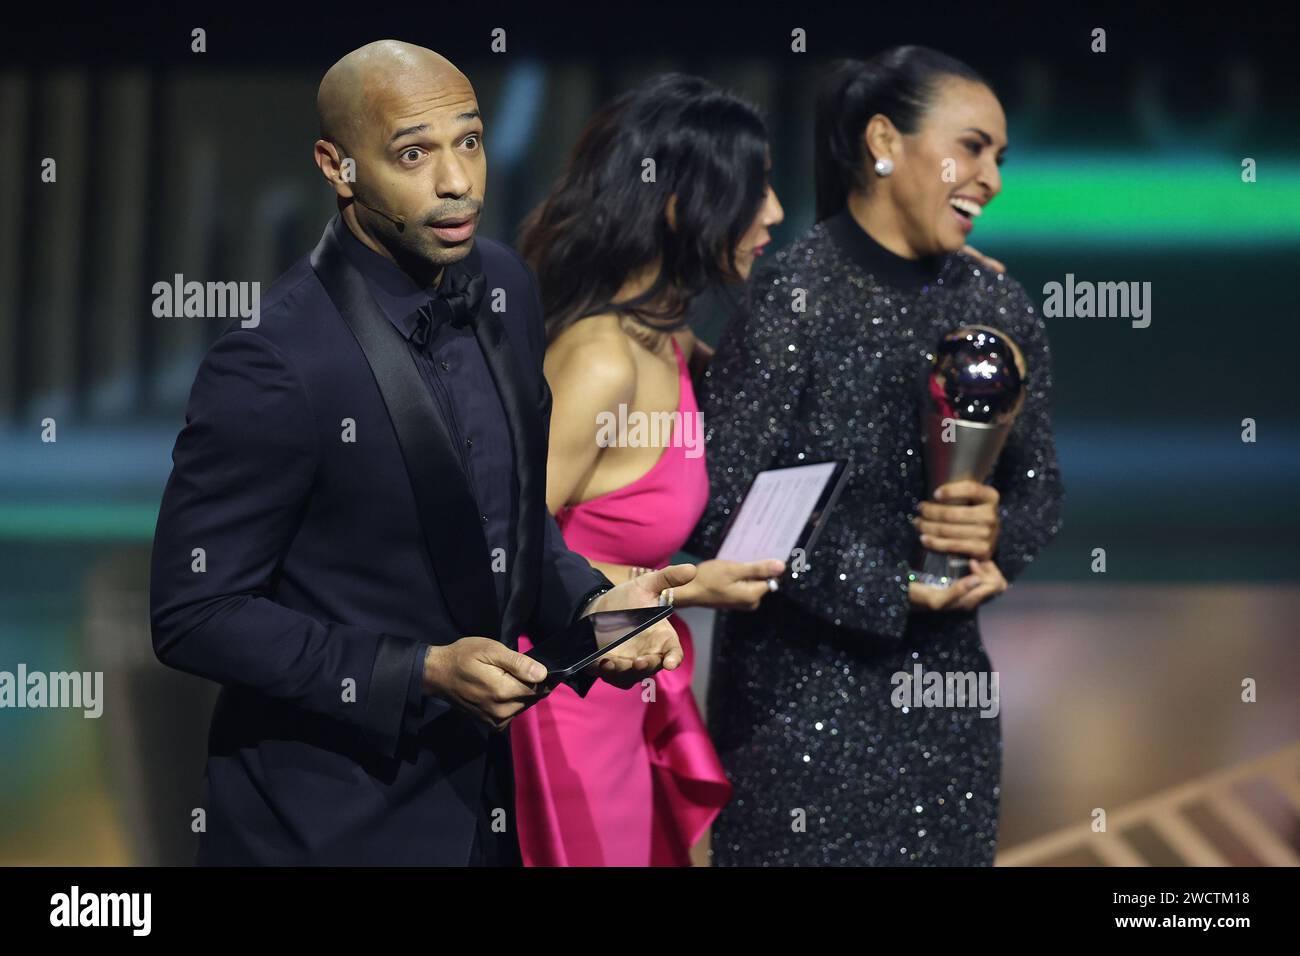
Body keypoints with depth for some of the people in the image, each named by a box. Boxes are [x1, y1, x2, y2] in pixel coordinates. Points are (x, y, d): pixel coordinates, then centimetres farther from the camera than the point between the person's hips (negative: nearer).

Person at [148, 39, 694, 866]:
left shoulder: (503, 286, 0)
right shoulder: (269, 367, -22)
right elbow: (194, 617, -17)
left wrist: (589, 604, -4)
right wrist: (425, 673, -22)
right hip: (326, 824, -6)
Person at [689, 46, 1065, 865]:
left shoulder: (1000, 308, 4)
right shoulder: (794, 297, -12)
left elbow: (1043, 490, 11)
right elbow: (718, 508, -16)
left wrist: (998, 531, -12)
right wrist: (890, 587, -16)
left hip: (944, 688, 5)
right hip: (803, 695, -5)